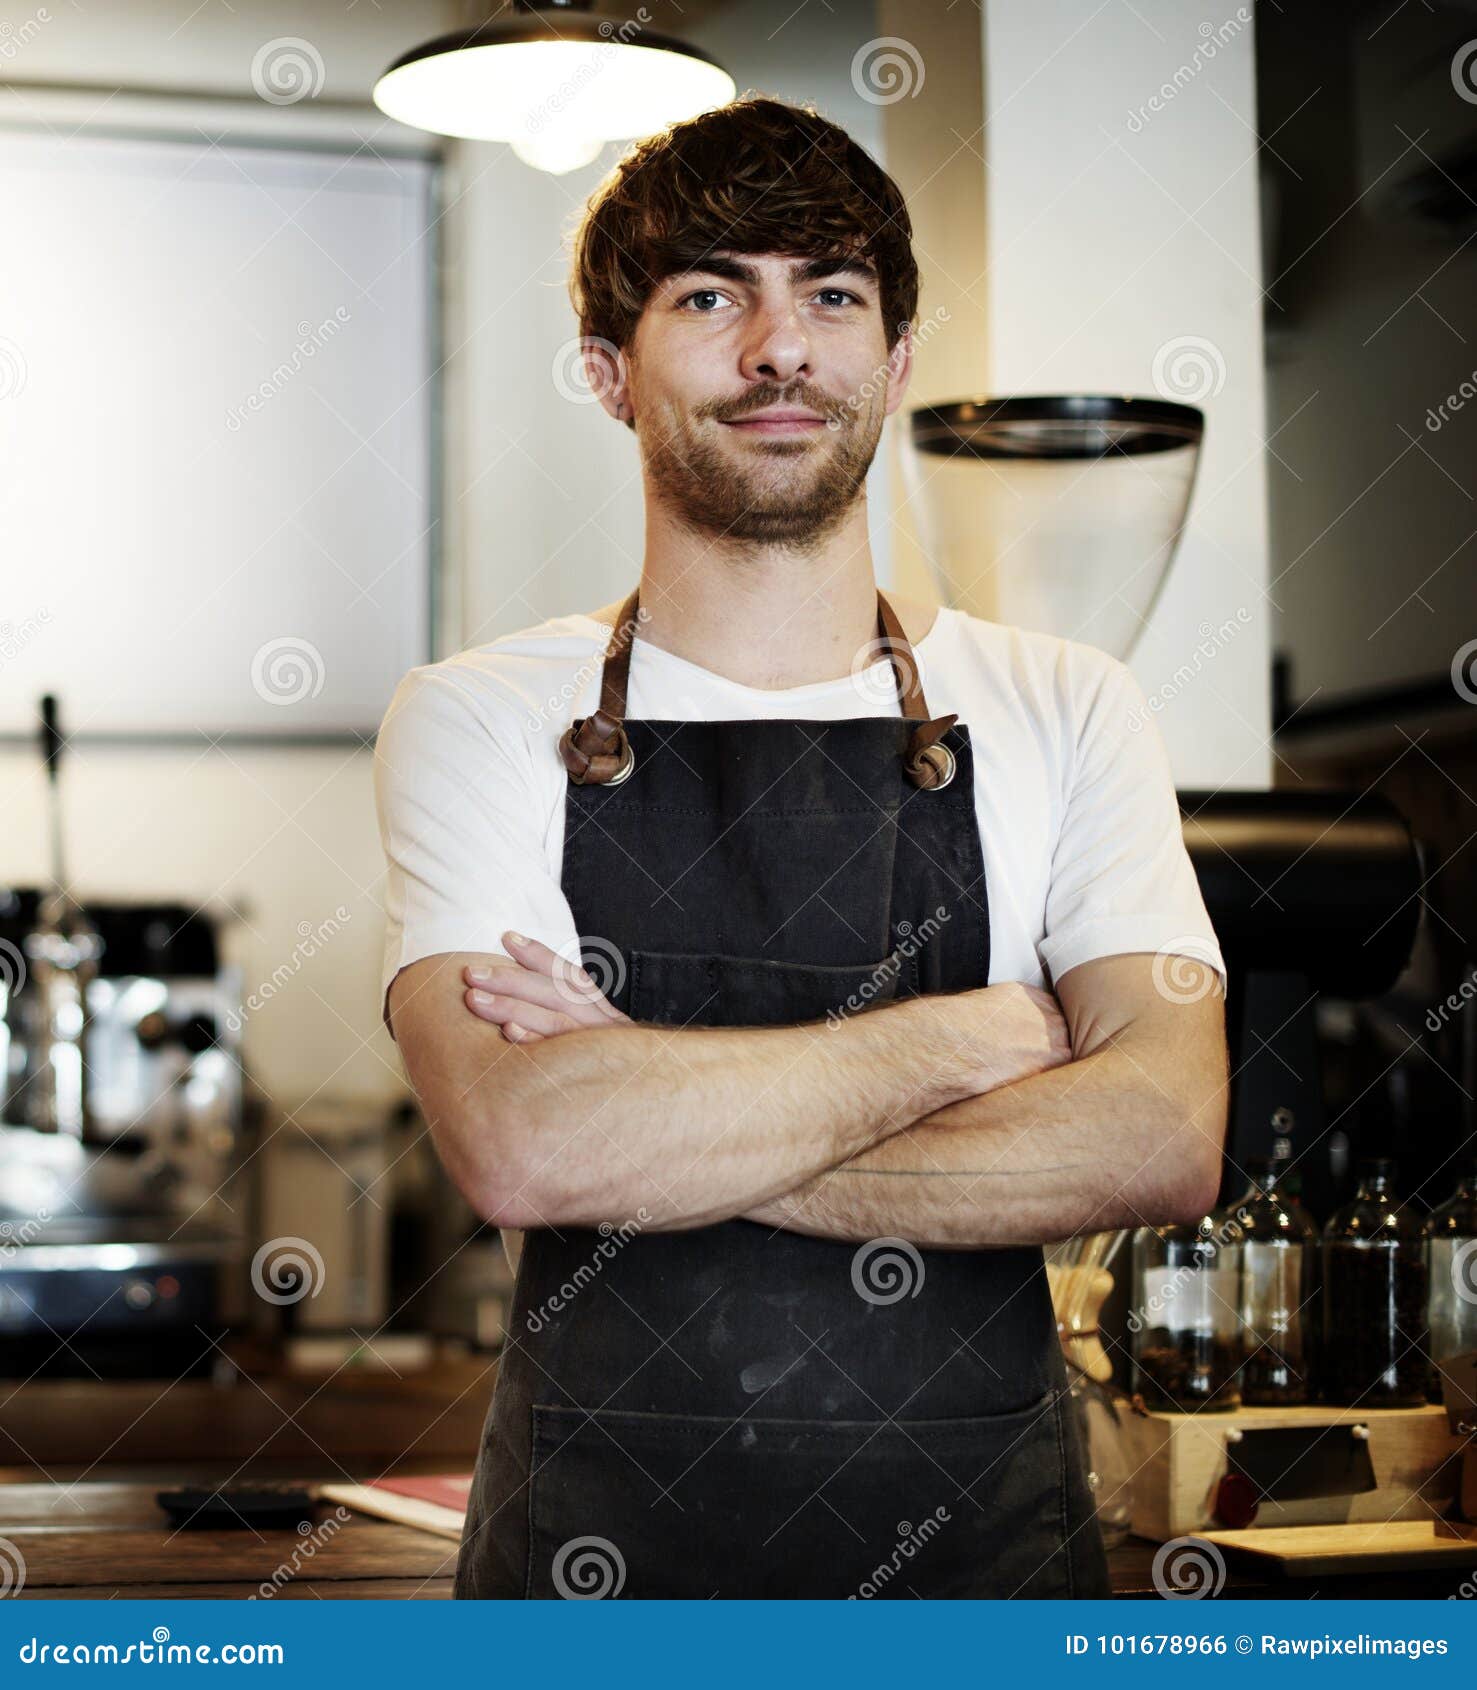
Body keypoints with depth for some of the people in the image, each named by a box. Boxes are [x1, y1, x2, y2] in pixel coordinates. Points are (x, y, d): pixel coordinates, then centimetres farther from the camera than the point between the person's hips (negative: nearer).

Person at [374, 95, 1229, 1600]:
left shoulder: (1064, 713, 0)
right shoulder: (478, 722, -4)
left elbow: (1162, 1140, -14)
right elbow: (516, 1144, -19)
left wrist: (656, 1127, -18)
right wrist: (964, 1038, -13)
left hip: (979, 1534, 1)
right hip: (591, 1544, -1)